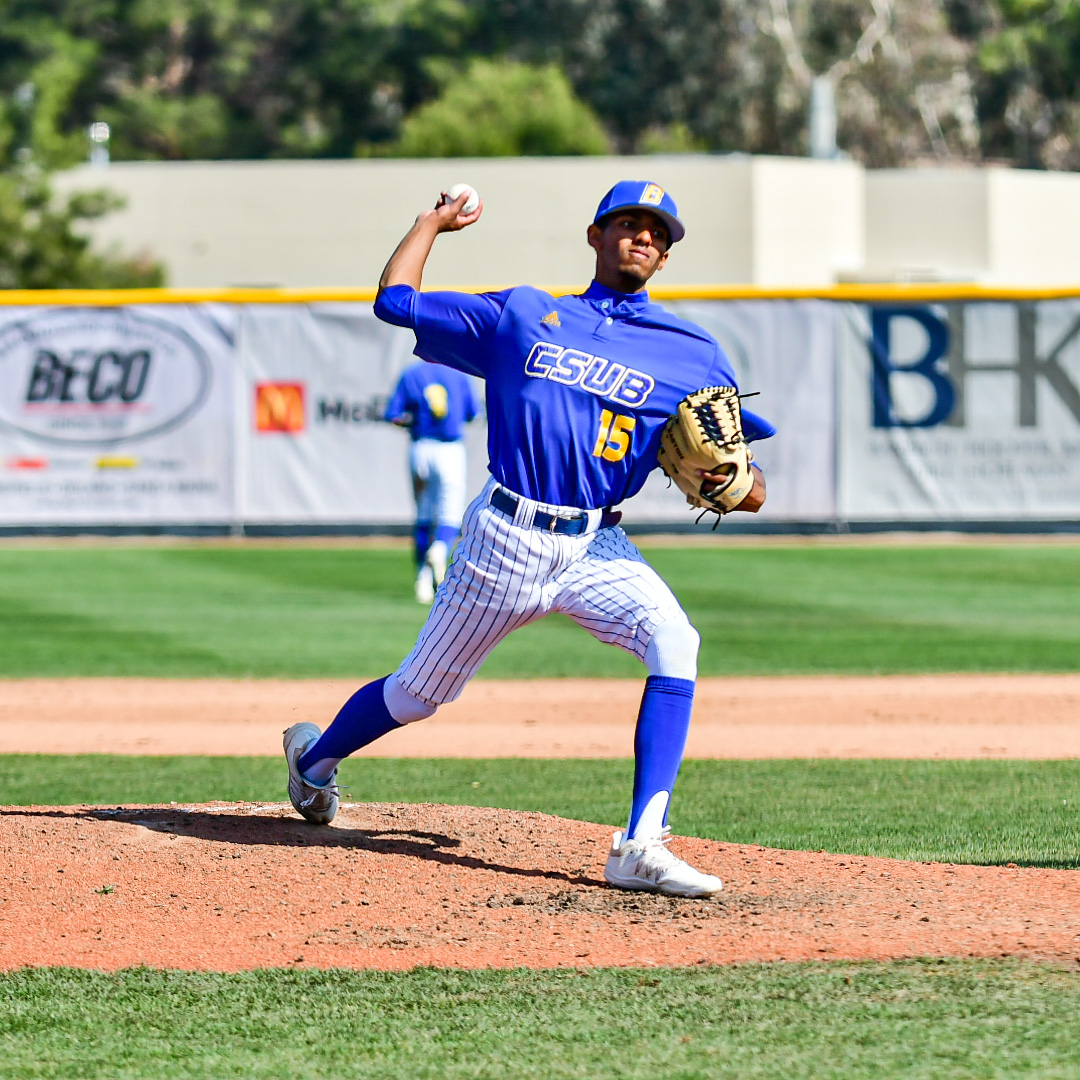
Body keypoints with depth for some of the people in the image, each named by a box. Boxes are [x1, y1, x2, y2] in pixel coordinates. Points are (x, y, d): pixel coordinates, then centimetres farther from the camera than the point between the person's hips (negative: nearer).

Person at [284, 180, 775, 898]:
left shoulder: (693, 354, 8)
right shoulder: (520, 315, 10)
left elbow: (750, 485, 6)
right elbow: (395, 300, 13)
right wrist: (433, 223, 24)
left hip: (598, 548, 0)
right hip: (506, 540, 0)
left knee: (674, 642, -28)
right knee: (418, 694, 10)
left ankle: (641, 848, -31)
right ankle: (315, 756, 43)